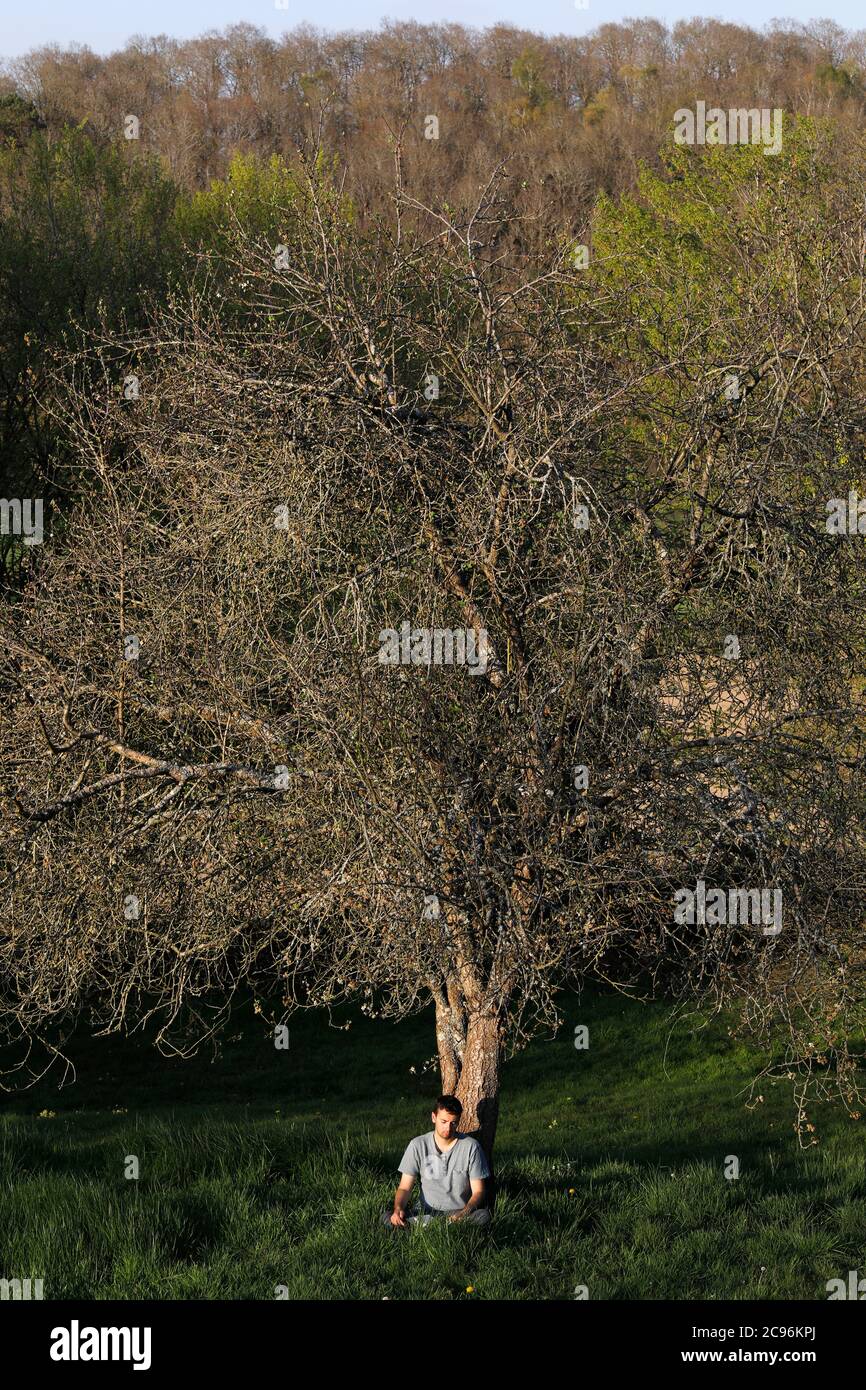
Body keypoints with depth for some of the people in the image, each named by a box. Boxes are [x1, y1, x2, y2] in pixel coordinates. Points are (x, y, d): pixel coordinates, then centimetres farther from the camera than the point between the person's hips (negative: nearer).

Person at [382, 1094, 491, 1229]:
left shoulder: (471, 1147, -2)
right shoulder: (418, 1146, 1)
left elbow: (478, 1191, -2)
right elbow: (405, 1187, 1)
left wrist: (464, 1214, -23)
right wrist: (398, 1209, -22)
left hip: (459, 1212, -1)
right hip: (425, 1212, 1)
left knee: (483, 1216, -35)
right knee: (386, 1217, -28)